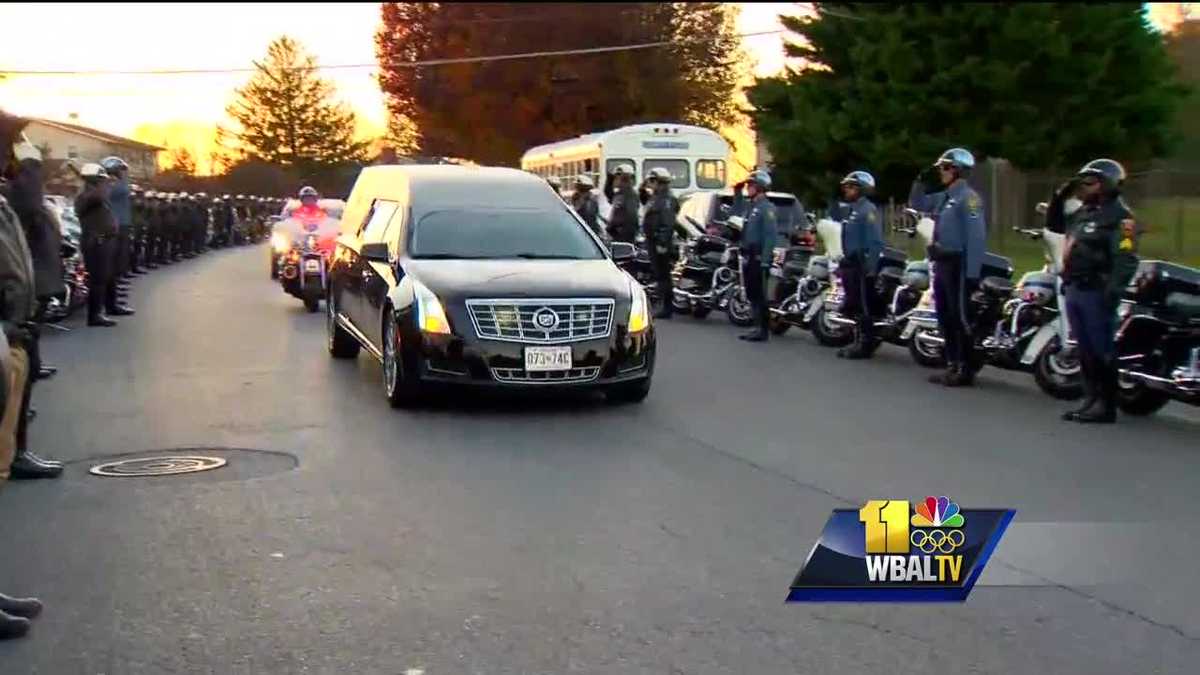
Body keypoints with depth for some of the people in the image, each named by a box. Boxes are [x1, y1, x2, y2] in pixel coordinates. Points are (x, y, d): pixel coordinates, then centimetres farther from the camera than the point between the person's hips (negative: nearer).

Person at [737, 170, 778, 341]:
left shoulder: (766, 207, -12)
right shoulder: (751, 206, 17)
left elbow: (770, 235, -19)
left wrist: (765, 260, -22)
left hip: (759, 258, -9)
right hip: (748, 257, 9)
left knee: (759, 295, -7)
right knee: (751, 294, 12)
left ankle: (762, 330, -4)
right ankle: (758, 327, 18)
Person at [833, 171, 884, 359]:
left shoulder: (868, 209, -13)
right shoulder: (848, 208, 16)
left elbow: (876, 241, -18)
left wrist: (871, 267, -23)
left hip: (862, 265, -10)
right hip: (849, 263, 10)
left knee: (864, 307, -7)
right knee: (852, 306, 14)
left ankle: (865, 345, -4)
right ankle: (858, 341, 23)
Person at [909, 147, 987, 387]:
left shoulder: (968, 197, -12)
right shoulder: (944, 197, 14)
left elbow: (976, 237, -17)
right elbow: (917, 203, 30)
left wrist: (972, 273, -22)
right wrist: (921, 181, 12)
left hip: (958, 264, -9)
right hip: (942, 263, 9)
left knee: (960, 317, -8)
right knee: (944, 317, 12)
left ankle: (967, 369, -3)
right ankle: (953, 365, 20)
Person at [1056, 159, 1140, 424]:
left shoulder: (1119, 216, -11)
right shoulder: (1084, 212, 16)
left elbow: (1127, 260, -18)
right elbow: (1056, 224, 32)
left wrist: (1112, 292, -25)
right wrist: (1059, 197, 16)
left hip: (1096, 293, -9)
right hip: (1074, 290, 9)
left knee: (1101, 352, -5)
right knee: (1085, 351, 12)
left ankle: (1106, 406, -1)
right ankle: (1091, 401, 20)